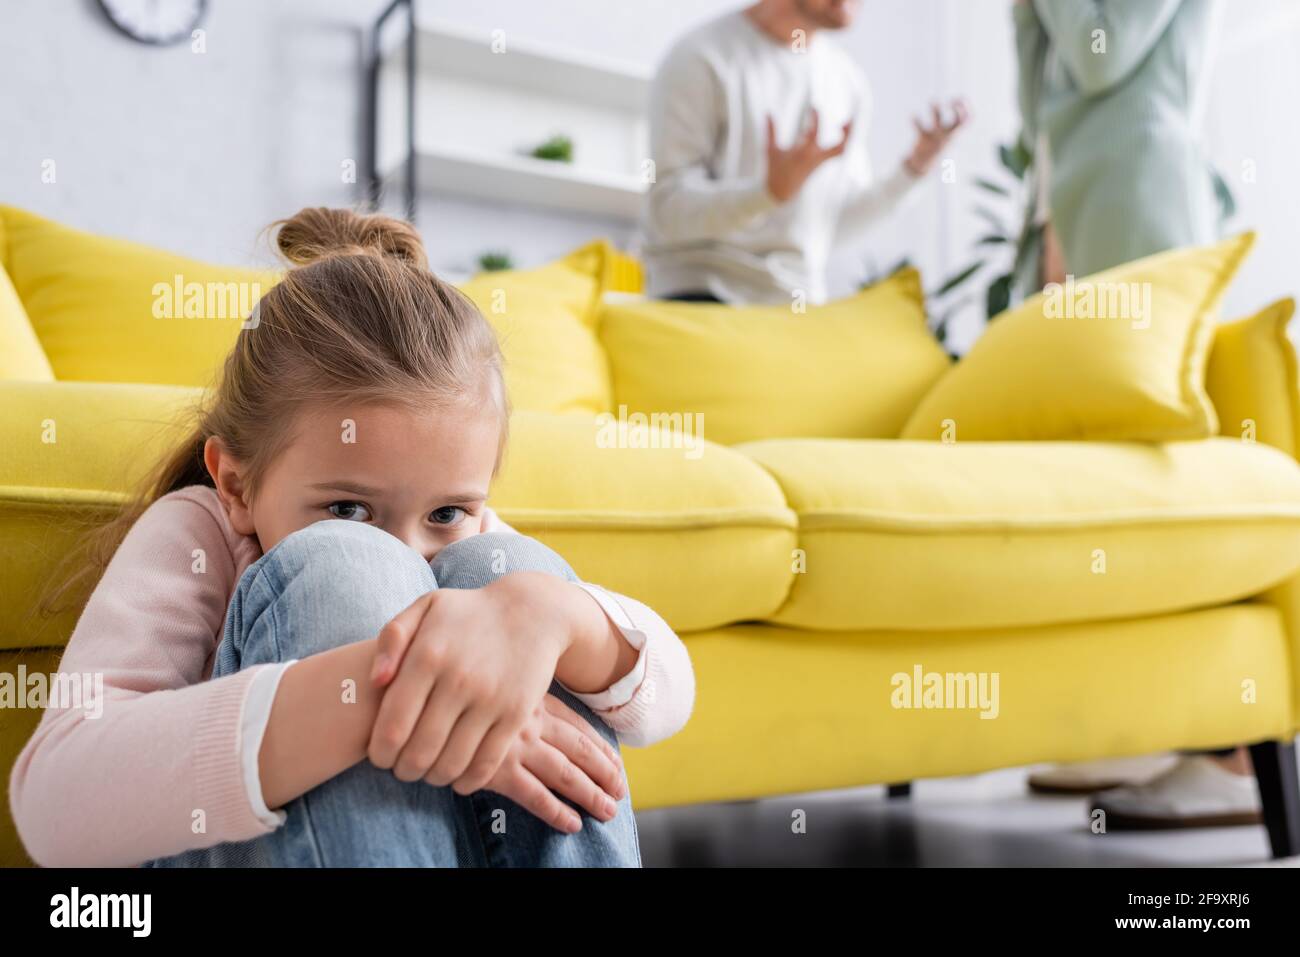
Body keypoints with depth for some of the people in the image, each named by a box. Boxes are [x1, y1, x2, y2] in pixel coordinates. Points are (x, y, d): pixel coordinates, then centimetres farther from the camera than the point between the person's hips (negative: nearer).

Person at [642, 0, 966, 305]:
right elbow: (669, 211, -16)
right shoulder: (700, 59, -9)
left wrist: (912, 169, -1)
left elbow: (836, 224, 13)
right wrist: (774, 190, -30)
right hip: (697, 294, -5)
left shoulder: (850, 81, 9)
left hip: (800, 301, 5)